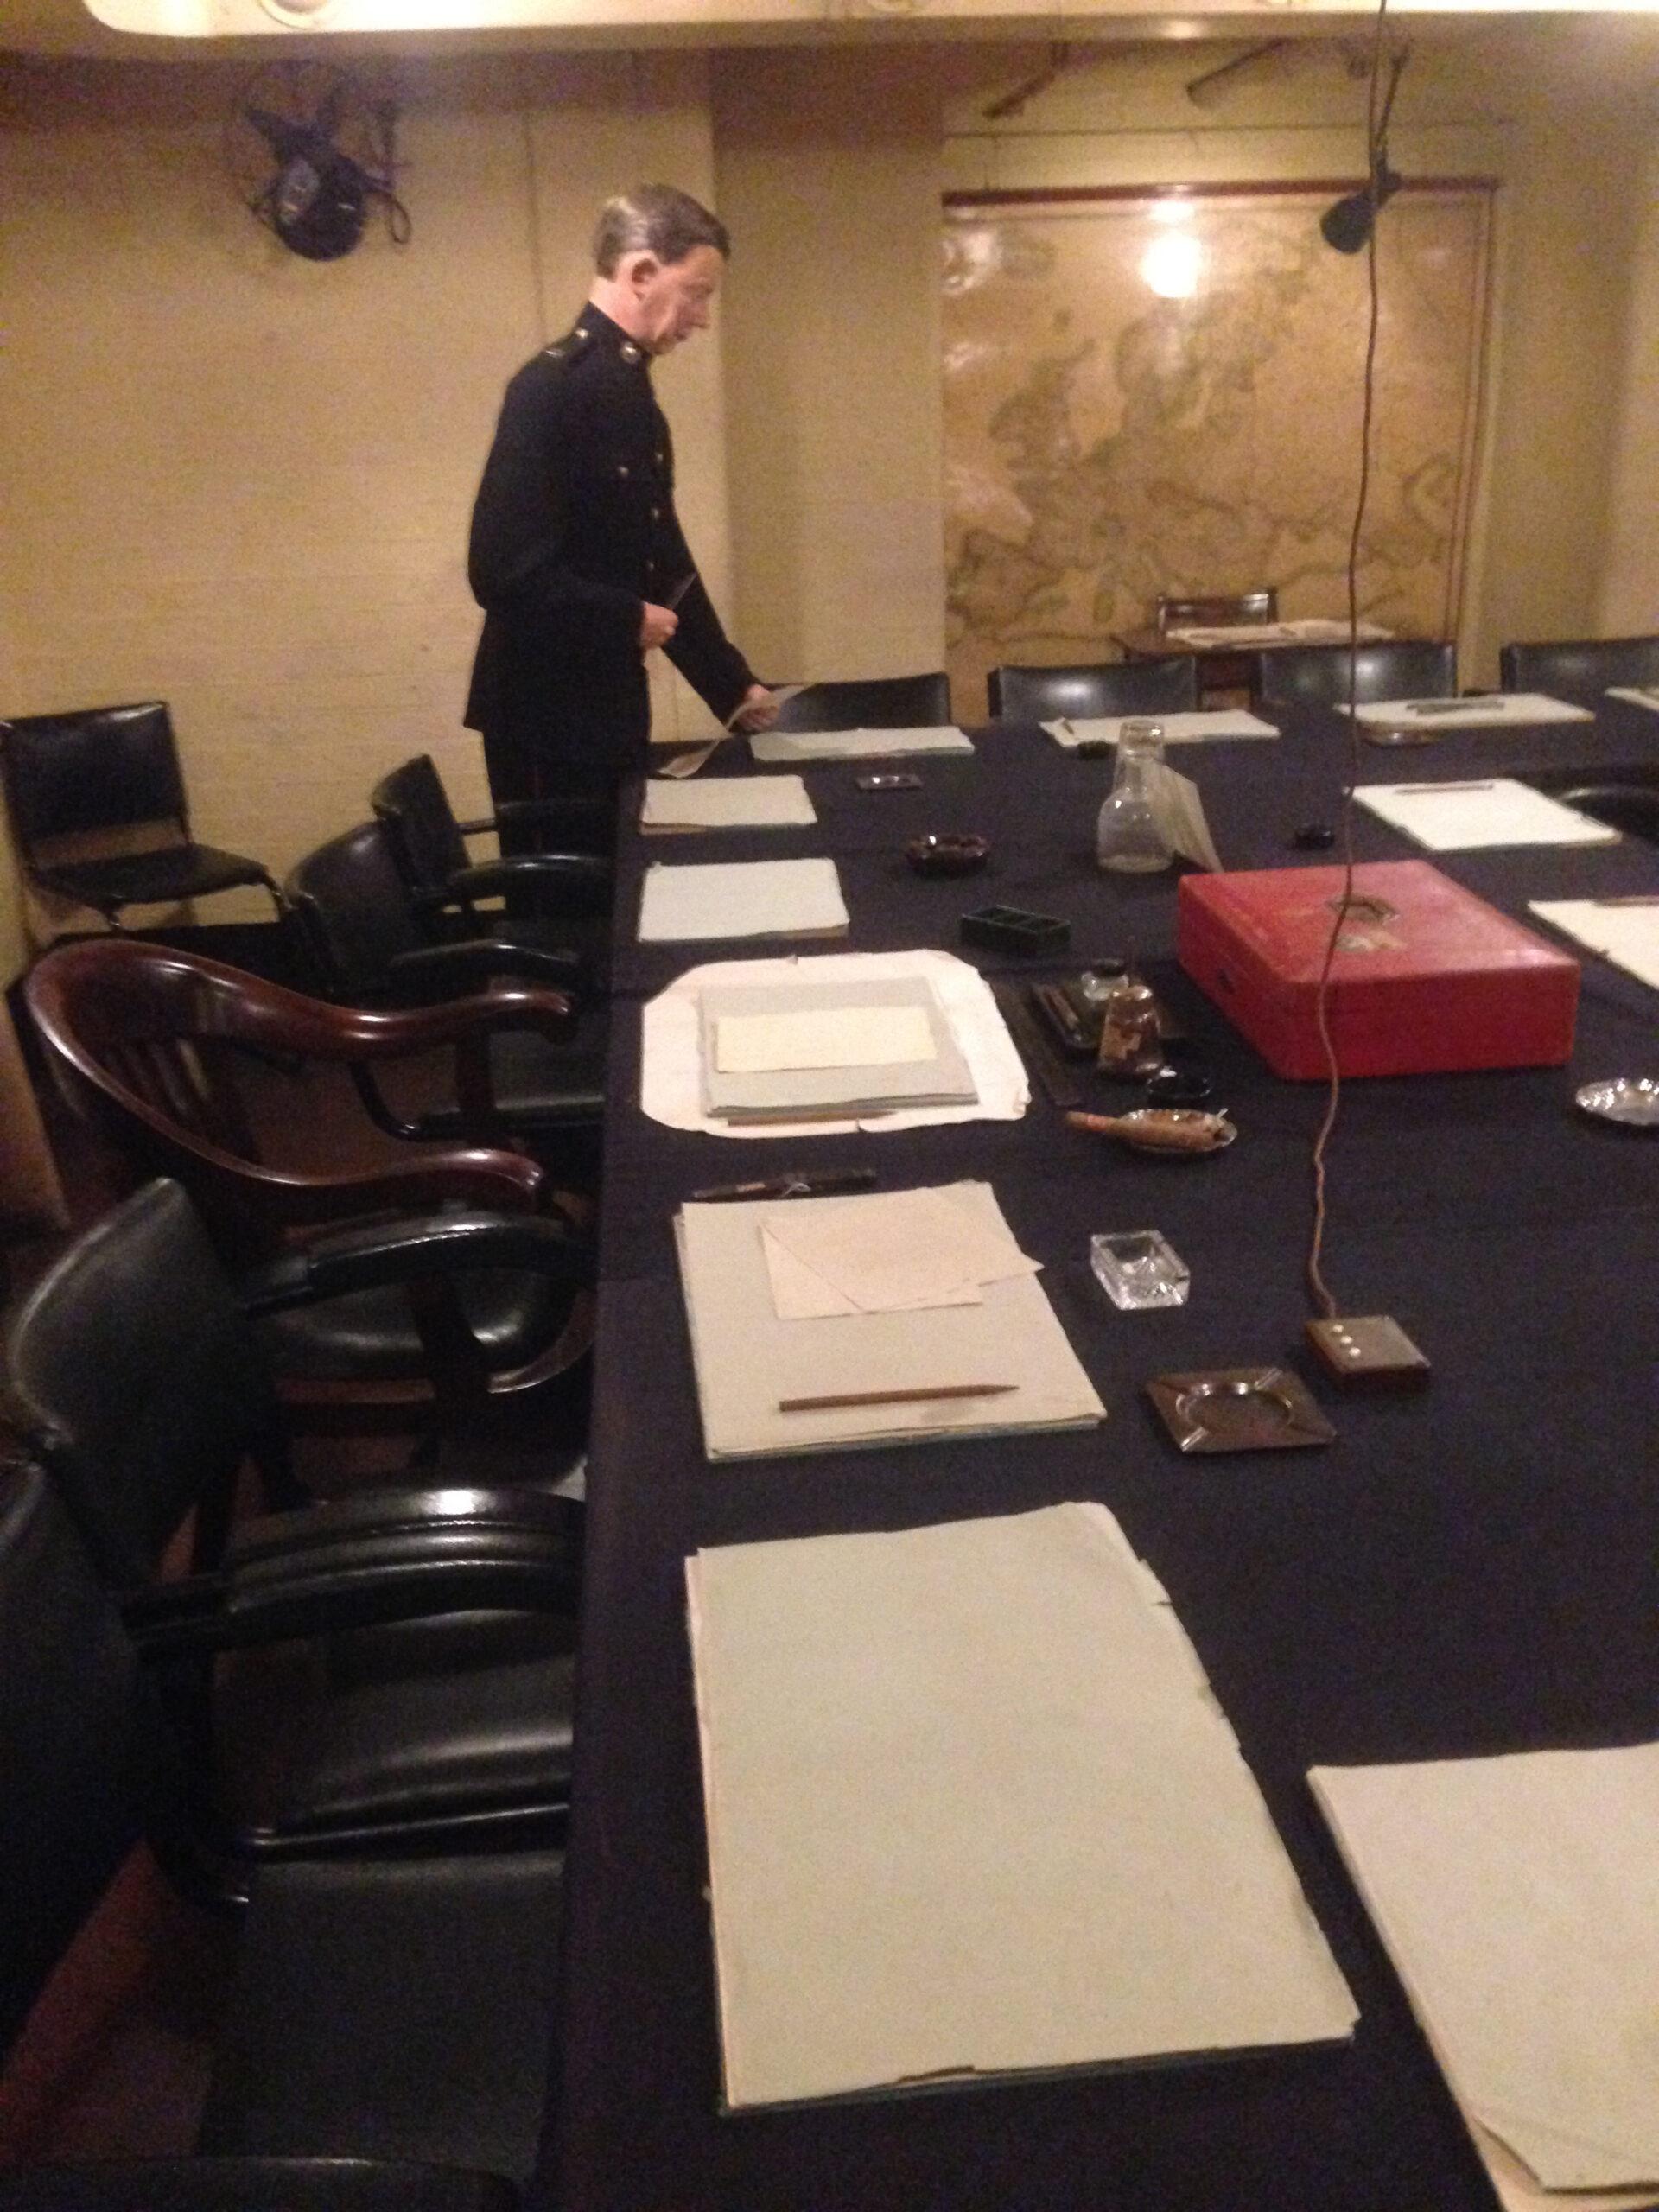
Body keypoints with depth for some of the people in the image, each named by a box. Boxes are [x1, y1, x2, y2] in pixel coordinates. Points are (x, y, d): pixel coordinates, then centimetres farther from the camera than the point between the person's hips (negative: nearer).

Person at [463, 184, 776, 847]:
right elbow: (502, 569, -25)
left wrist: (733, 686, 16)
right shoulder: (552, 386, -17)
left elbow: (663, 560, 17)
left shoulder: (631, 390, 11)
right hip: (548, 714, -9)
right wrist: (627, 619, -14)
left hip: (609, 706, 9)